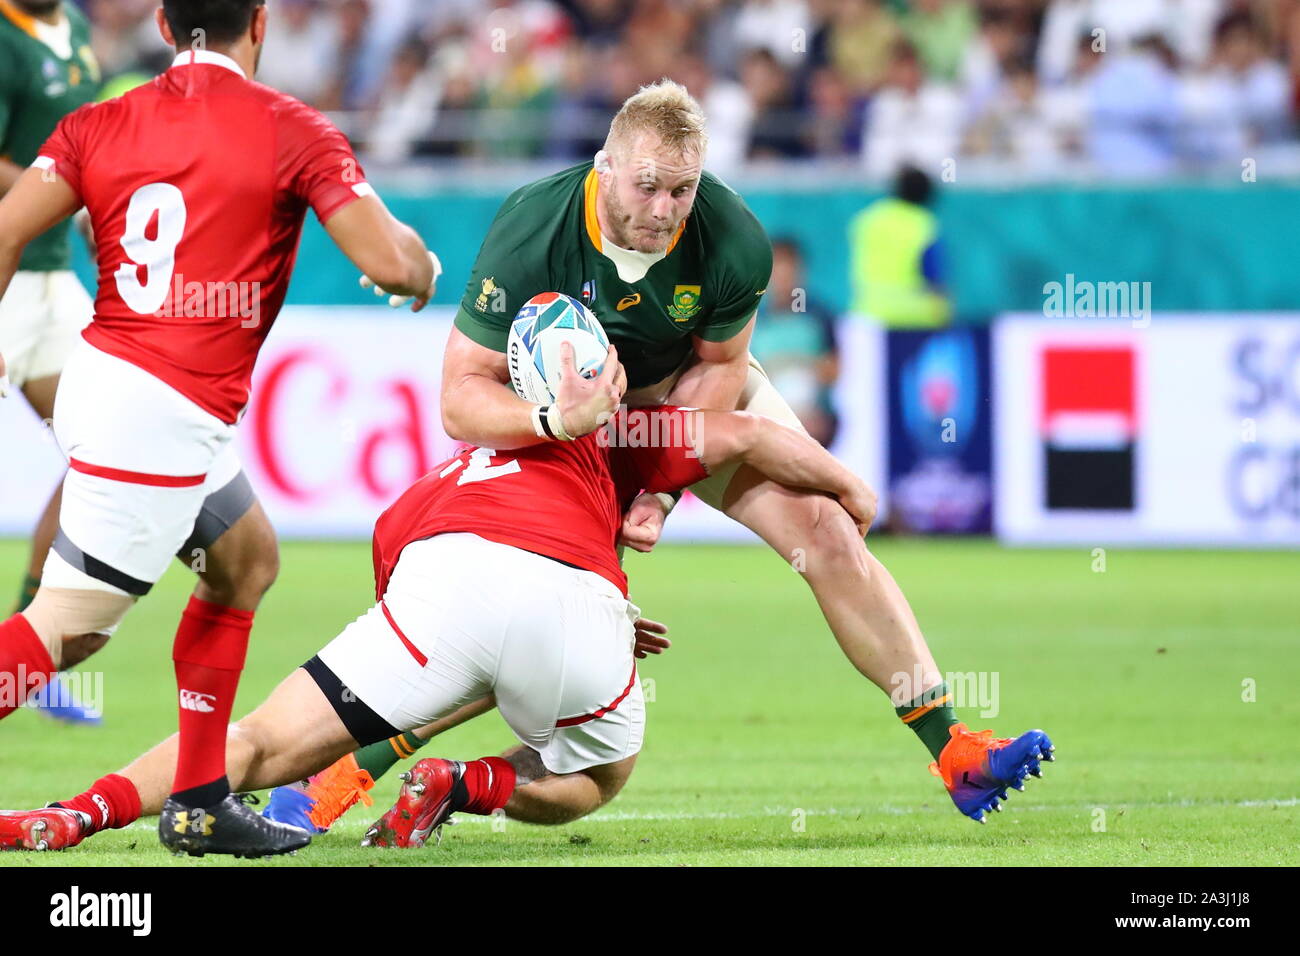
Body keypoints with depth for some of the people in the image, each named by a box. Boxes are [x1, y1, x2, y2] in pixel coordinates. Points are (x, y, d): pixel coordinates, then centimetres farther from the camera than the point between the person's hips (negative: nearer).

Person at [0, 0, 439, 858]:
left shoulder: (98, 126, 8)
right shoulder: (291, 132, -6)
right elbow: (390, 260, -11)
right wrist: (425, 268, 11)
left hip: (97, 377, 7)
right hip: (166, 423, -7)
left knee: (248, 558, 23)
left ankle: (200, 804, 21)